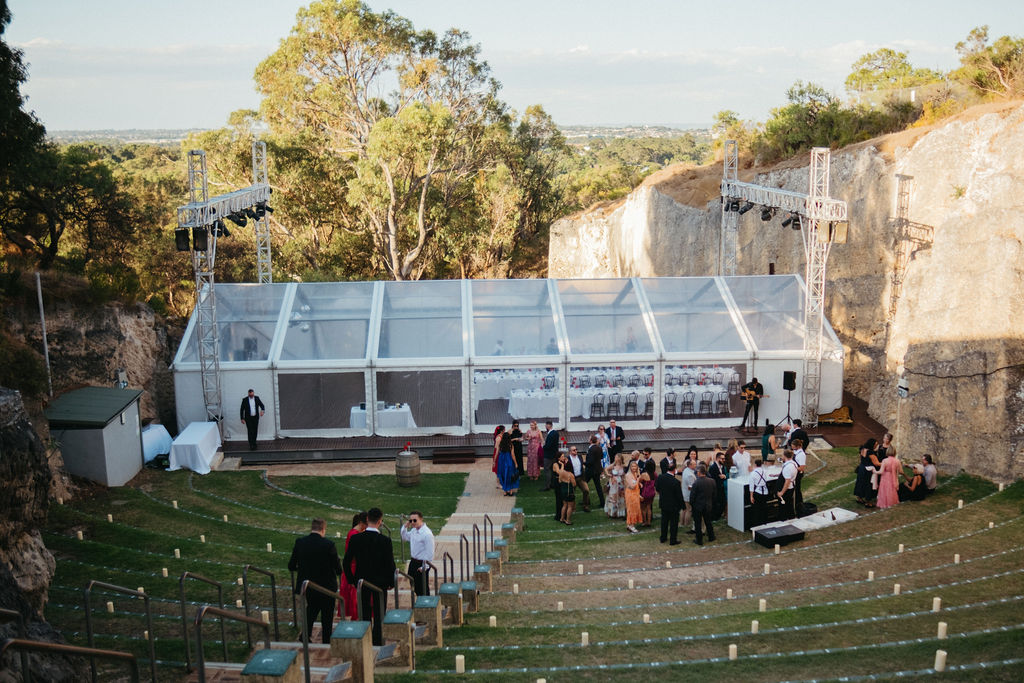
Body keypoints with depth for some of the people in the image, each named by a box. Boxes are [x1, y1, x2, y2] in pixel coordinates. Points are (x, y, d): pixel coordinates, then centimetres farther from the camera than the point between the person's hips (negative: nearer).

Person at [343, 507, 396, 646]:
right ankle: (378, 642, 13)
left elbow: (346, 562, -4)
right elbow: (390, 564, -12)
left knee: (365, 614, 13)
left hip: (361, 581, 2)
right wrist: (391, 583, 3)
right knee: (379, 614, 11)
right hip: (380, 582, -2)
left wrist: (352, 580, 9)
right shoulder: (385, 541, -16)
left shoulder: (355, 539, -9)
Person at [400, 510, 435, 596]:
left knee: (423, 588, 4)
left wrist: (424, 567, -19)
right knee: (414, 586, 20)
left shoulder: (427, 534, -22)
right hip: (413, 562, 9)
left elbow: (429, 553, -20)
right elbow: (404, 539, 20)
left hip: (422, 564, -8)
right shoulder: (413, 530, 3)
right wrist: (405, 527, 4)